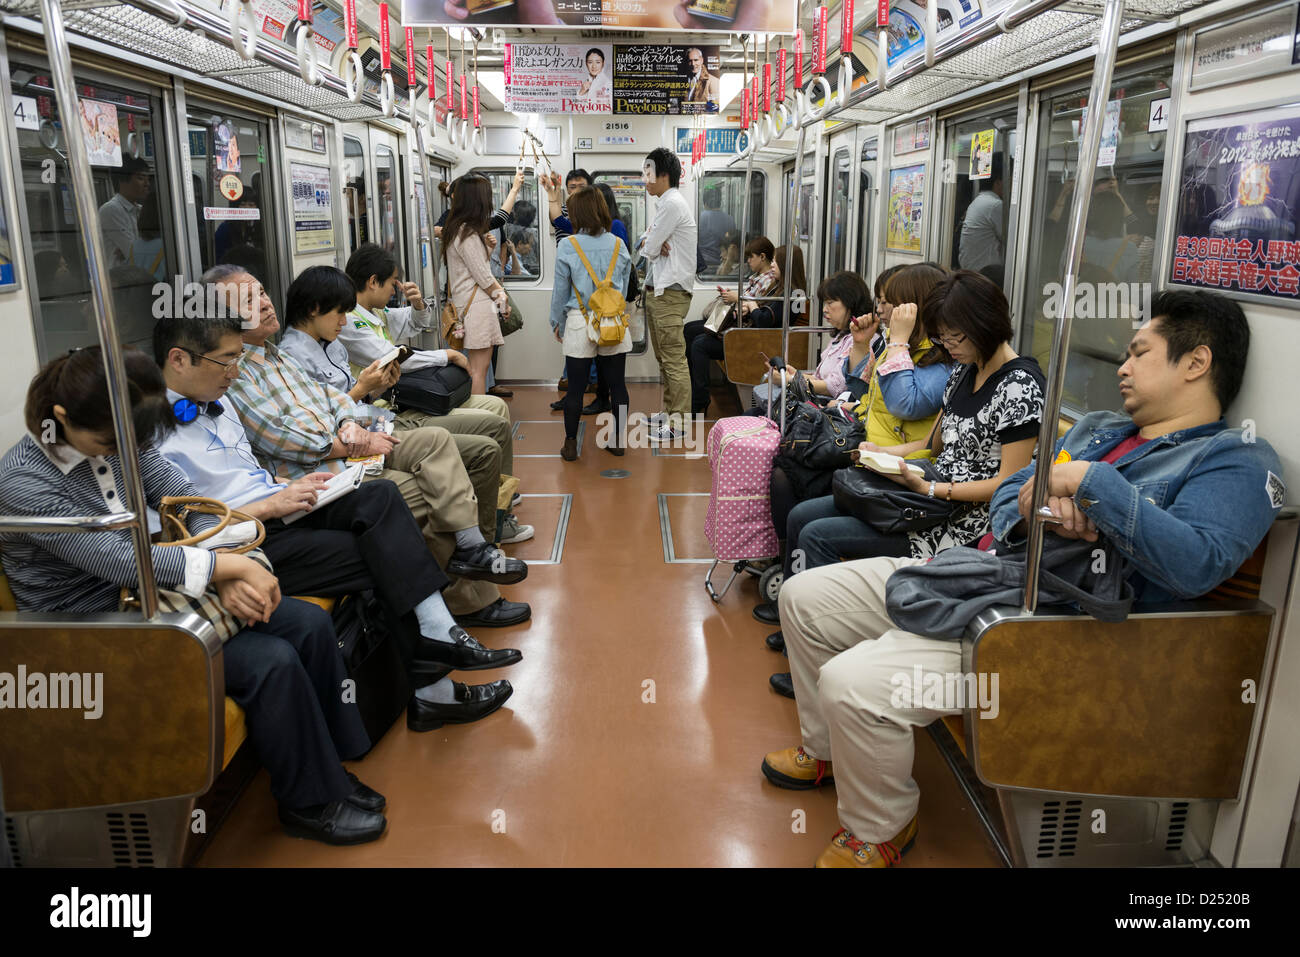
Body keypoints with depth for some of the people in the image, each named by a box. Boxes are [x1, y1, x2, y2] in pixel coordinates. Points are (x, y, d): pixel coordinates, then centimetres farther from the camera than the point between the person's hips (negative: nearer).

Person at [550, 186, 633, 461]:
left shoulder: (567, 247, -6)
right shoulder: (619, 245, 4)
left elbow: (560, 291, 1)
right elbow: (624, 288, 12)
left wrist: (556, 323, 14)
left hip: (580, 324, -2)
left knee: (575, 388, 5)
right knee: (617, 384, 10)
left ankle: (571, 445, 13)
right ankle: (618, 441, 19)